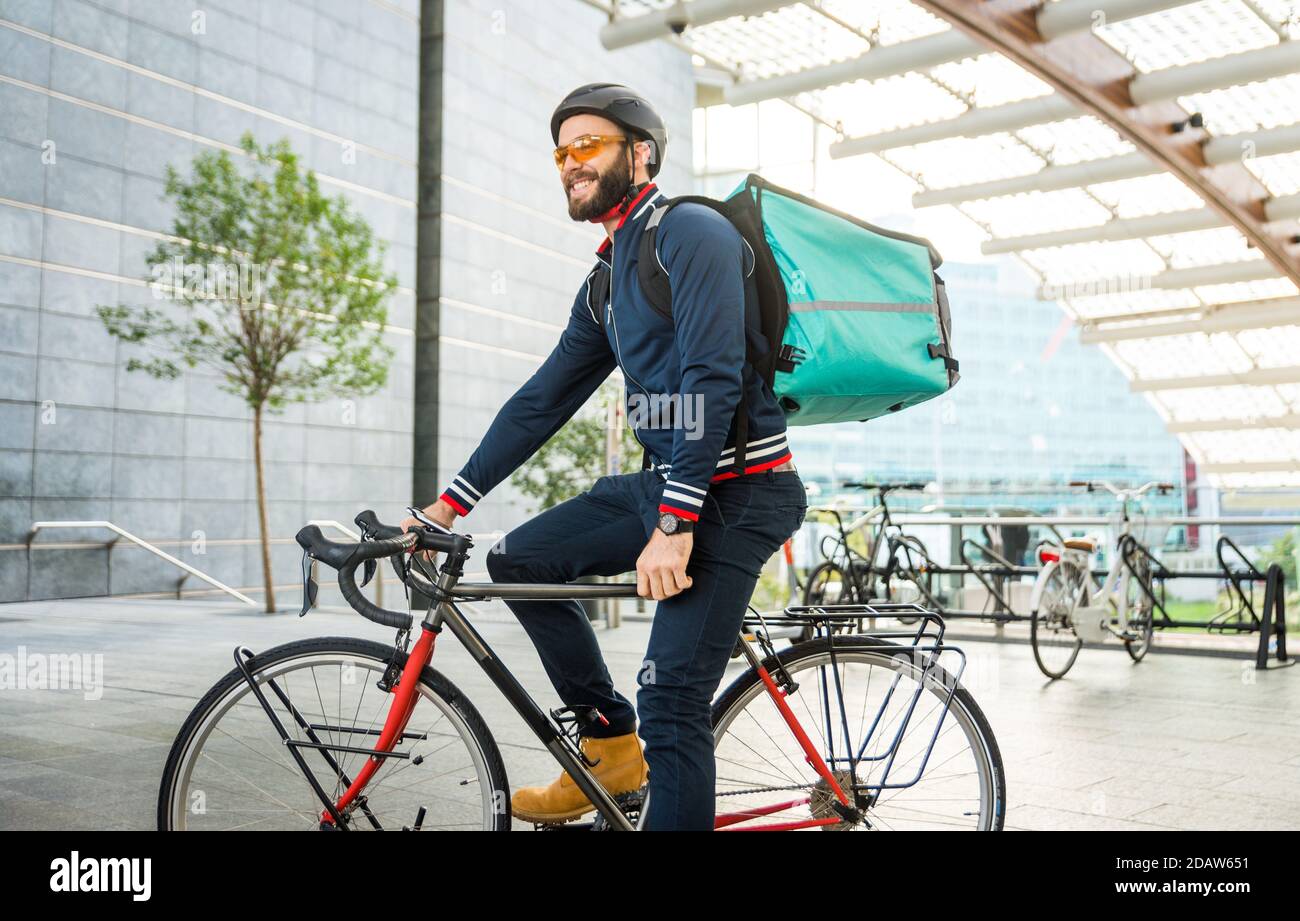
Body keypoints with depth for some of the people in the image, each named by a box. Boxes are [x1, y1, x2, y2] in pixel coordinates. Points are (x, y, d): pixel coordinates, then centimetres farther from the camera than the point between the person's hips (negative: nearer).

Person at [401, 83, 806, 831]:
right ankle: (611, 744, 15)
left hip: (734, 493, -9)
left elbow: (713, 379, -21)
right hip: (666, 483, 9)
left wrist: (675, 527, -25)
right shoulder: (607, 281, 17)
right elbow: (542, 400, 18)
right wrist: (450, 504, 16)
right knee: (518, 559, 7)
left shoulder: (691, 232, -11)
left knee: (671, 705, -12)